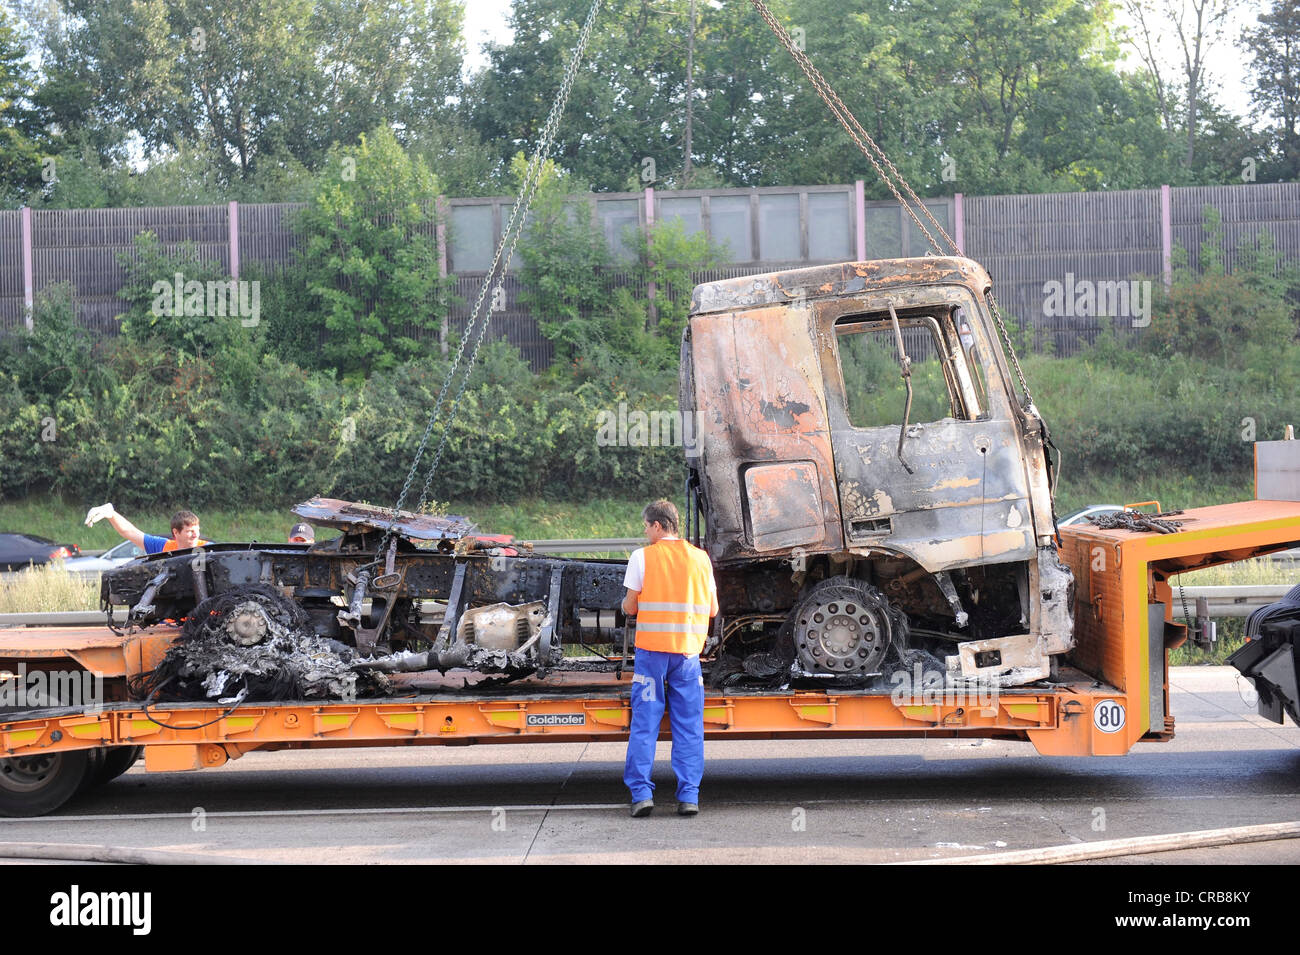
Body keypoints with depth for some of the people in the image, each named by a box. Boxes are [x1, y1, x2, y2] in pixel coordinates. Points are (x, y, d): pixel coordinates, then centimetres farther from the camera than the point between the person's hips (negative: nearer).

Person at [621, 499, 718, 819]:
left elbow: (630, 607, -1)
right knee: (689, 726, 6)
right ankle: (689, 796, 2)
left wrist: (627, 605, 22)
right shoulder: (700, 558, 8)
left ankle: (641, 793, -1)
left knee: (644, 723, 3)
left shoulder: (642, 557, -2)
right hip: (688, 649, 2)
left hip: (651, 649, -2)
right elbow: (712, 609, 11)